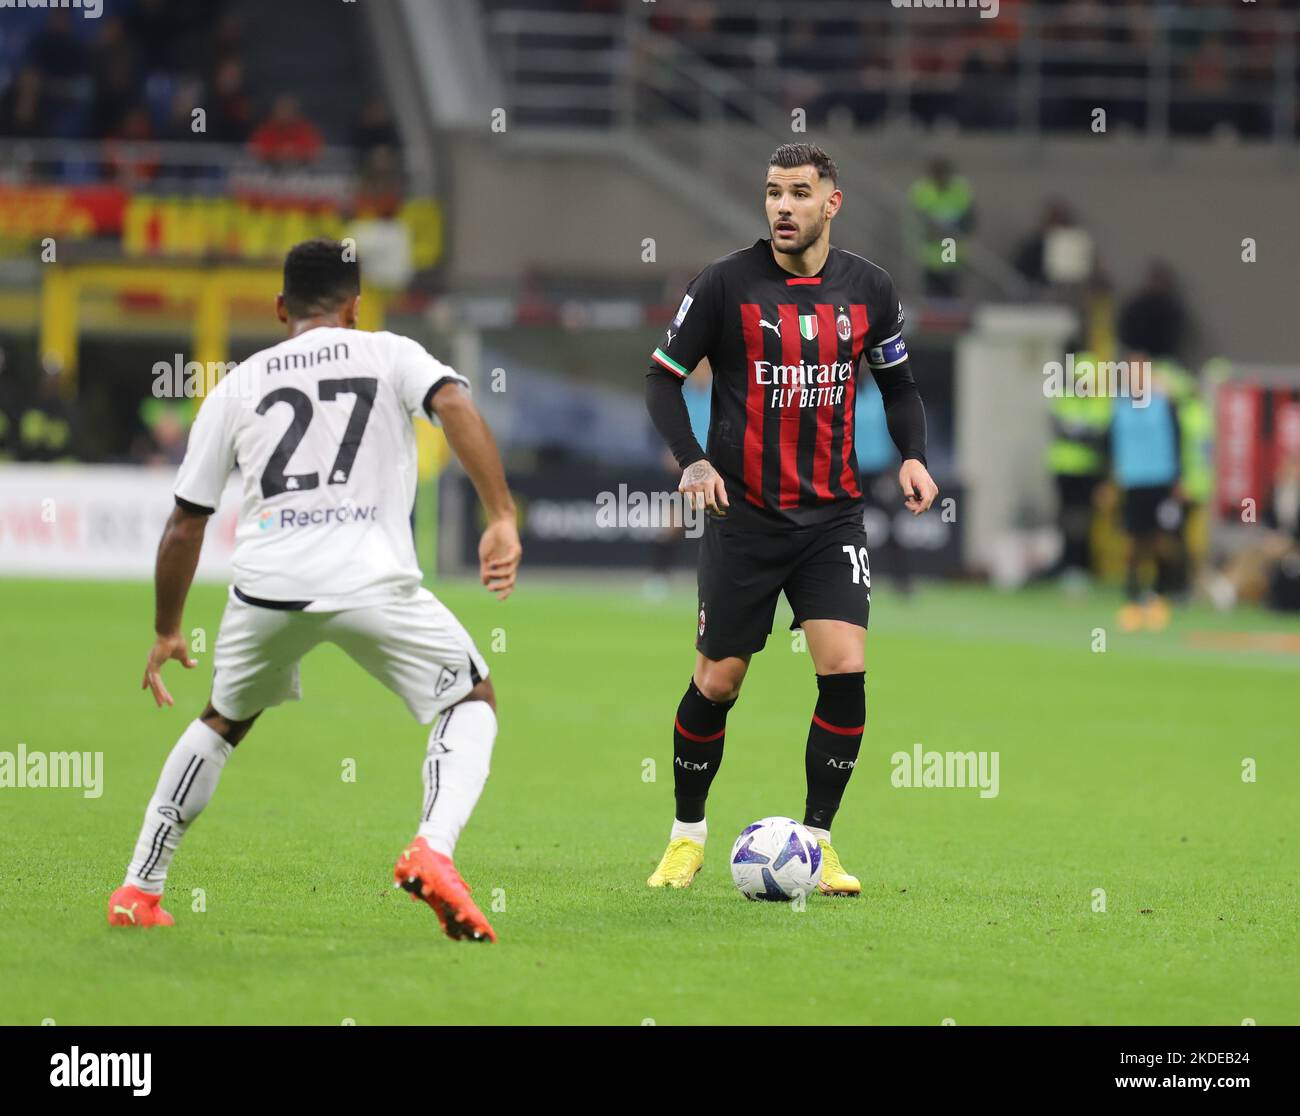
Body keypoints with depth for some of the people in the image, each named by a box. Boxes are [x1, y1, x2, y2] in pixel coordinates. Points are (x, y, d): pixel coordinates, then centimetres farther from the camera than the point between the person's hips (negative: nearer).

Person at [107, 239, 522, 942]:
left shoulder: (236, 387, 19)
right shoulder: (391, 355, 13)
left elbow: (184, 526, 20)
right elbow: (455, 406, -9)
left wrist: (166, 632, 31)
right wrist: (502, 520, -14)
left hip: (267, 583, 3)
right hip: (374, 581, -3)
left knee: (223, 720, 28)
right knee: (471, 702, 15)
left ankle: (138, 890, 28)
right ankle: (433, 849, -13)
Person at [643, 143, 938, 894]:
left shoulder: (868, 289, 3)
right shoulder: (727, 284, -6)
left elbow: (899, 382, 16)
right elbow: (664, 377, 0)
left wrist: (913, 455, -1)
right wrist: (692, 459, -15)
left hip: (833, 515, 2)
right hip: (744, 516, -2)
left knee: (846, 670, -12)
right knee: (717, 683, 2)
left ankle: (817, 841, 1)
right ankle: (688, 834, 23)